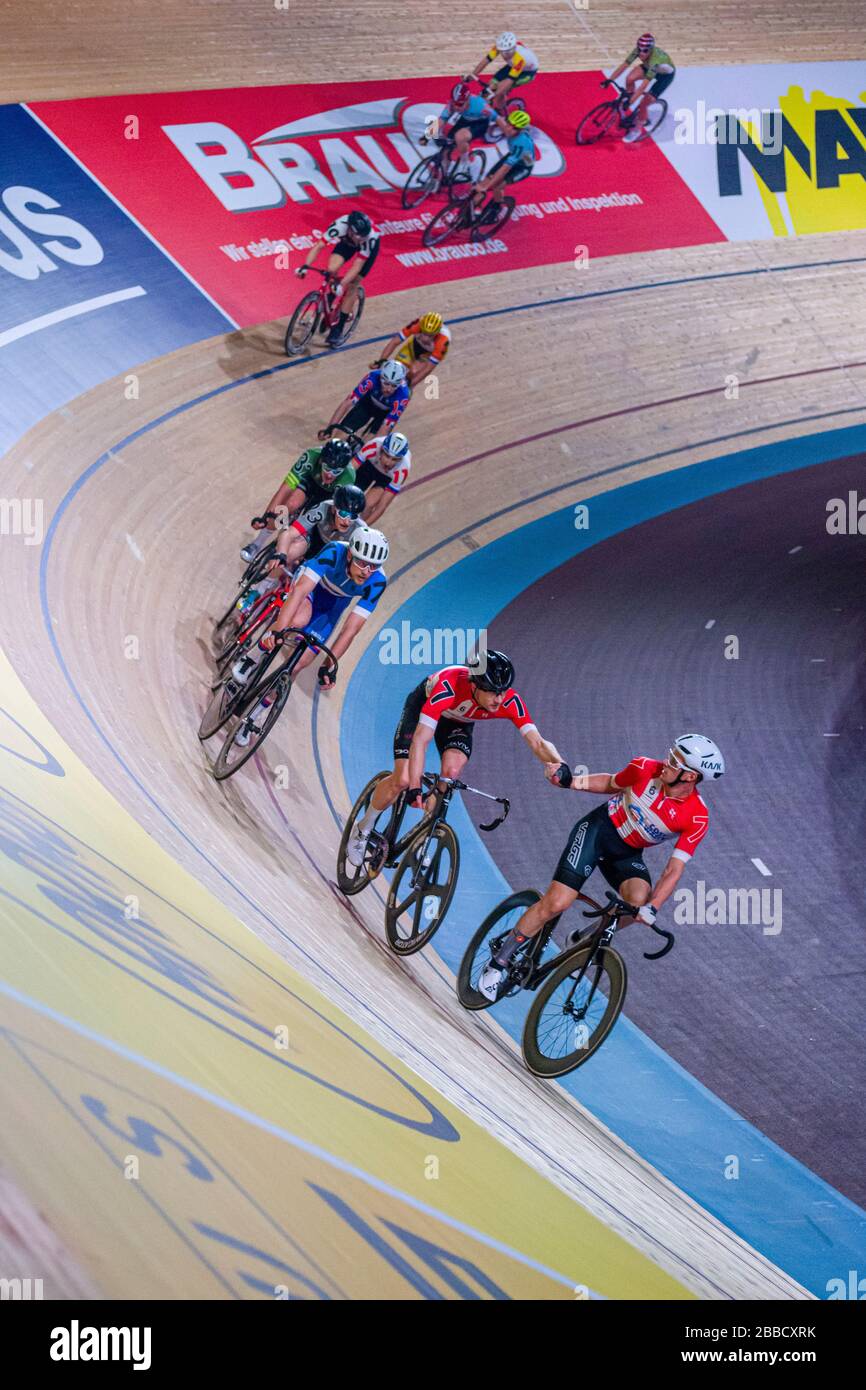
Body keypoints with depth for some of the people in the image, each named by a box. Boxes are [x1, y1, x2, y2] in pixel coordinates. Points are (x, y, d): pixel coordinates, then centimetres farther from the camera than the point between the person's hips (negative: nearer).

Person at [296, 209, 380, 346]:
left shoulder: (369, 236, -42)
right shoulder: (340, 225, -39)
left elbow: (357, 266, -39)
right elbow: (318, 246, -35)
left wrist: (342, 285, -49)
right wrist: (305, 266, -47)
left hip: (369, 247, -2)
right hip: (347, 242, 2)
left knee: (351, 285, -9)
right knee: (331, 270, -21)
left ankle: (339, 327, 3)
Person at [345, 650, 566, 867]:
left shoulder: (510, 701, -34)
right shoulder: (449, 686, -45)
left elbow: (538, 743, -38)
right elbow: (421, 739, -49)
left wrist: (558, 763, -59)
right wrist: (415, 787, -58)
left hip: (459, 721, 3)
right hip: (421, 707, -3)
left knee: (451, 772, -24)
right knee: (402, 780, -14)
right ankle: (362, 830, 11)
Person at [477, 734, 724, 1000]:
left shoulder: (697, 818, -22)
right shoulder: (646, 768, -20)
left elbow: (673, 870, -21)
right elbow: (611, 783, 2)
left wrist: (652, 908, -34)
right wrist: (571, 782, -10)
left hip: (627, 855, 1)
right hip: (598, 829, -1)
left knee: (639, 901, -28)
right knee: (556, 903, -15)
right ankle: (497, 963, 0)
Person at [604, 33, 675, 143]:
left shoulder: (655, 59, -44)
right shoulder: (639, 50, -28)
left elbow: (644, 84, -47)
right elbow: (624, 65, -25)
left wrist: (631, 101, -51)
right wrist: (609, 79, -32)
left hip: (666, 74, -6)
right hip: (649, 66, 6)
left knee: (643, 104, -14)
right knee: (630, 79, -17)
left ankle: (637, 130, 12)